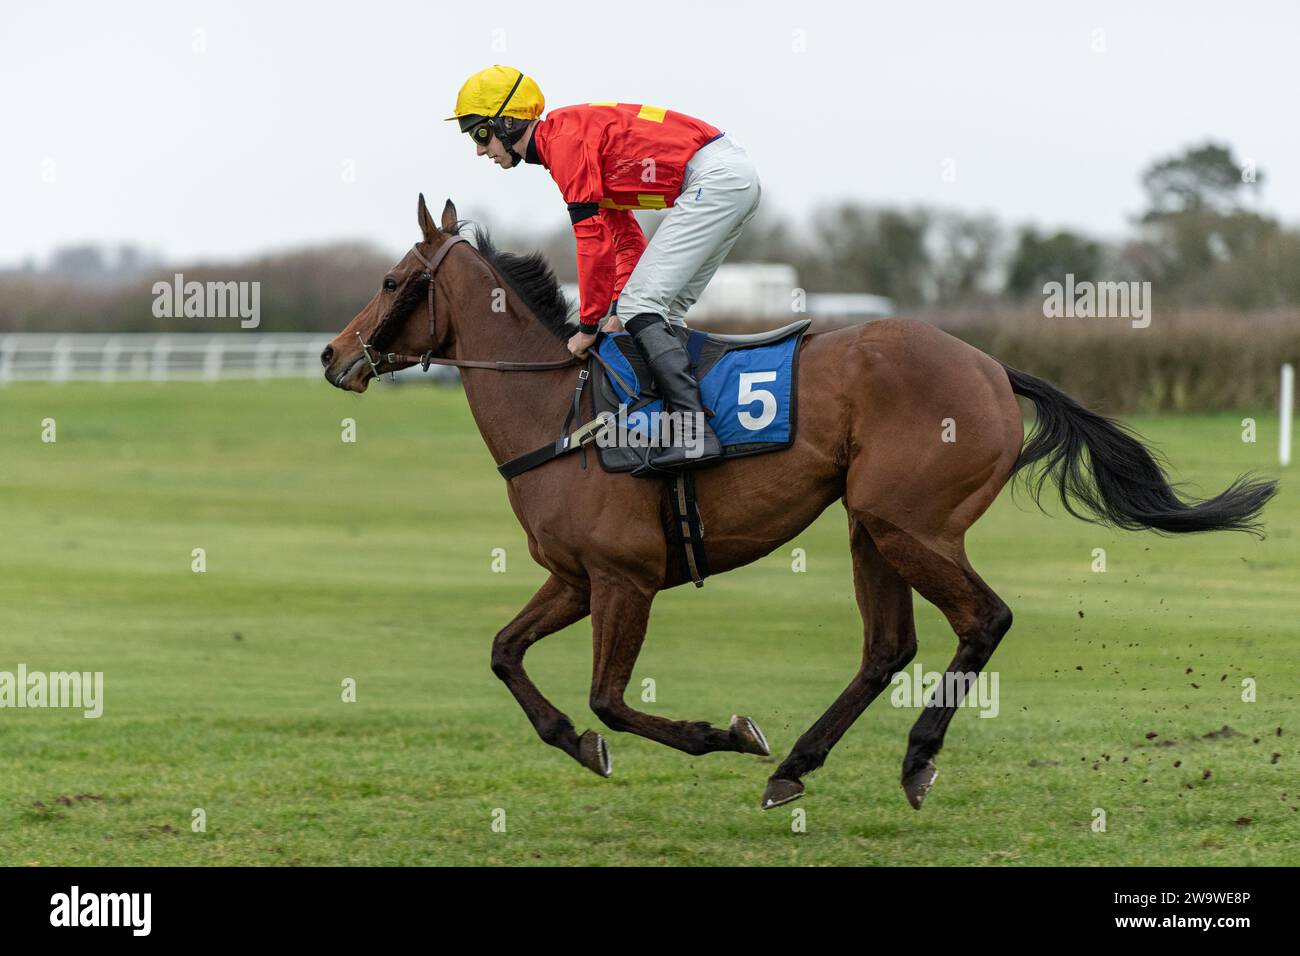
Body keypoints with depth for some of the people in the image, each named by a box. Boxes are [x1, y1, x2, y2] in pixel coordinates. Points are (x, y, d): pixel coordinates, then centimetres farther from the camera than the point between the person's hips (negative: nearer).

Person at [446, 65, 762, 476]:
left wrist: (589, 325, -7)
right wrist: (620, 312, 13)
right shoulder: (575, 136, 22)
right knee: (661, 311, 14)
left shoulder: (564, 139, -10)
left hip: (713, 178, -10)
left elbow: (593, 240, -14)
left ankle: (693, 432, -23)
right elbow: (625, 237, 24)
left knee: (641, 304, -13)